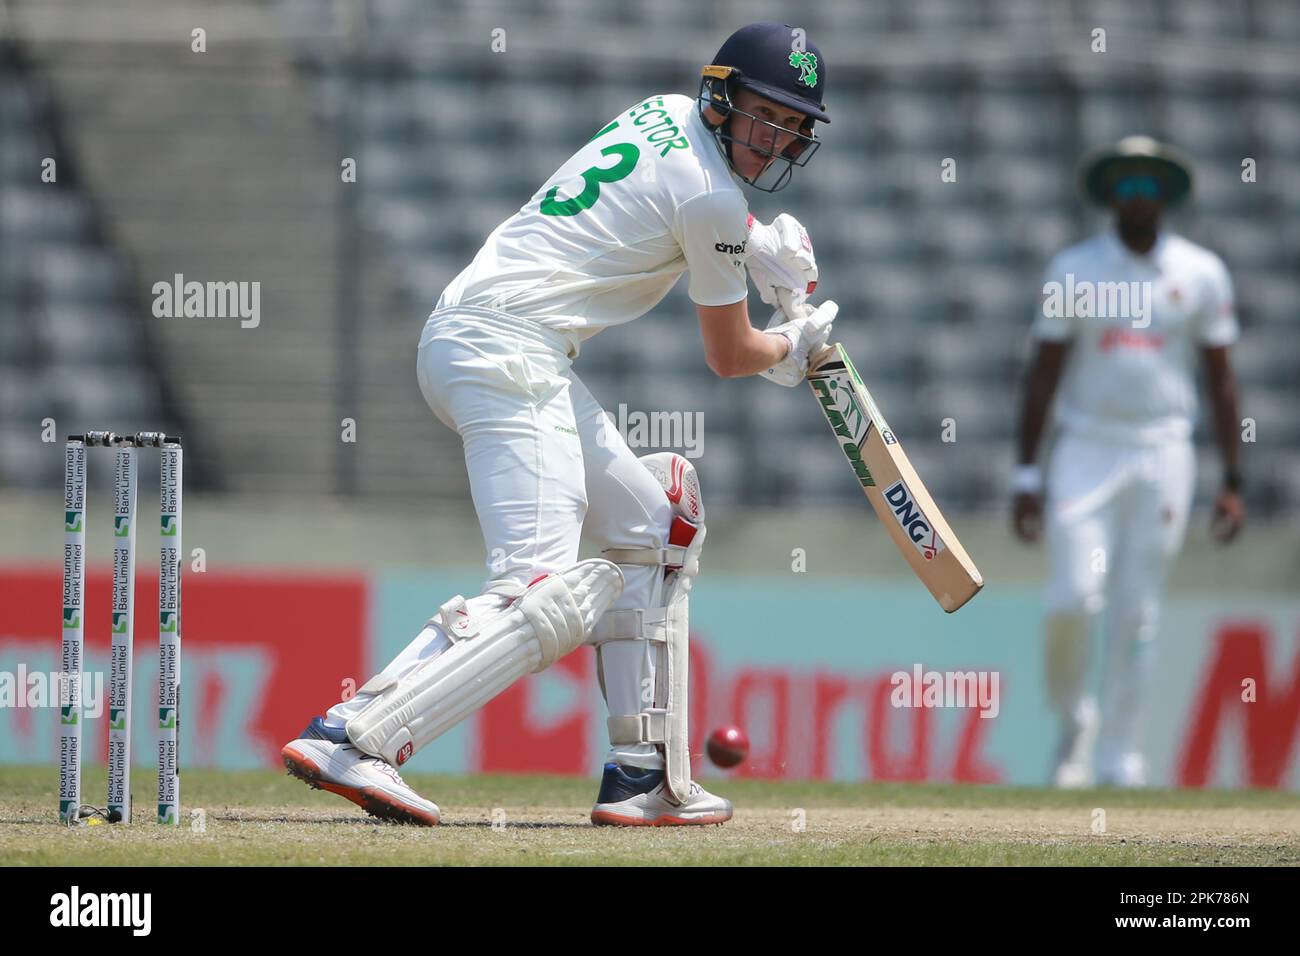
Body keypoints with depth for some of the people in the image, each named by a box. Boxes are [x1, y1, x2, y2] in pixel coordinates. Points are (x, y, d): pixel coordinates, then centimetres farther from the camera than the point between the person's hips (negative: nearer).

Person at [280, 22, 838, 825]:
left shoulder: (666, 114, 17)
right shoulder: (712, 198, -8)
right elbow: (729, 356, 4)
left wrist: (764, 247, 21)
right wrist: (796, 346, 26)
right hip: (513, 350, -11)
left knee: (653, 531, 20)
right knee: (545, 596, -22)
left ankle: (643, 777, 17)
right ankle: (351, 741, -34)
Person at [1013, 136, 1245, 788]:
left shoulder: (1201, 274, 5)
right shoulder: (1074, 269, 3)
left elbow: (1221, 380, 8)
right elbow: (1044, 373, 4)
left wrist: (1232, 482, 3)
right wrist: (1026, 477, -3)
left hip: (1163, 458, 1)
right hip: (1086, 448, -1)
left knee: (1137, 614, 1)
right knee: (1071, 599, -14)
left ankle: (1119, 758, 10)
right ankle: (1071, 719, 12)